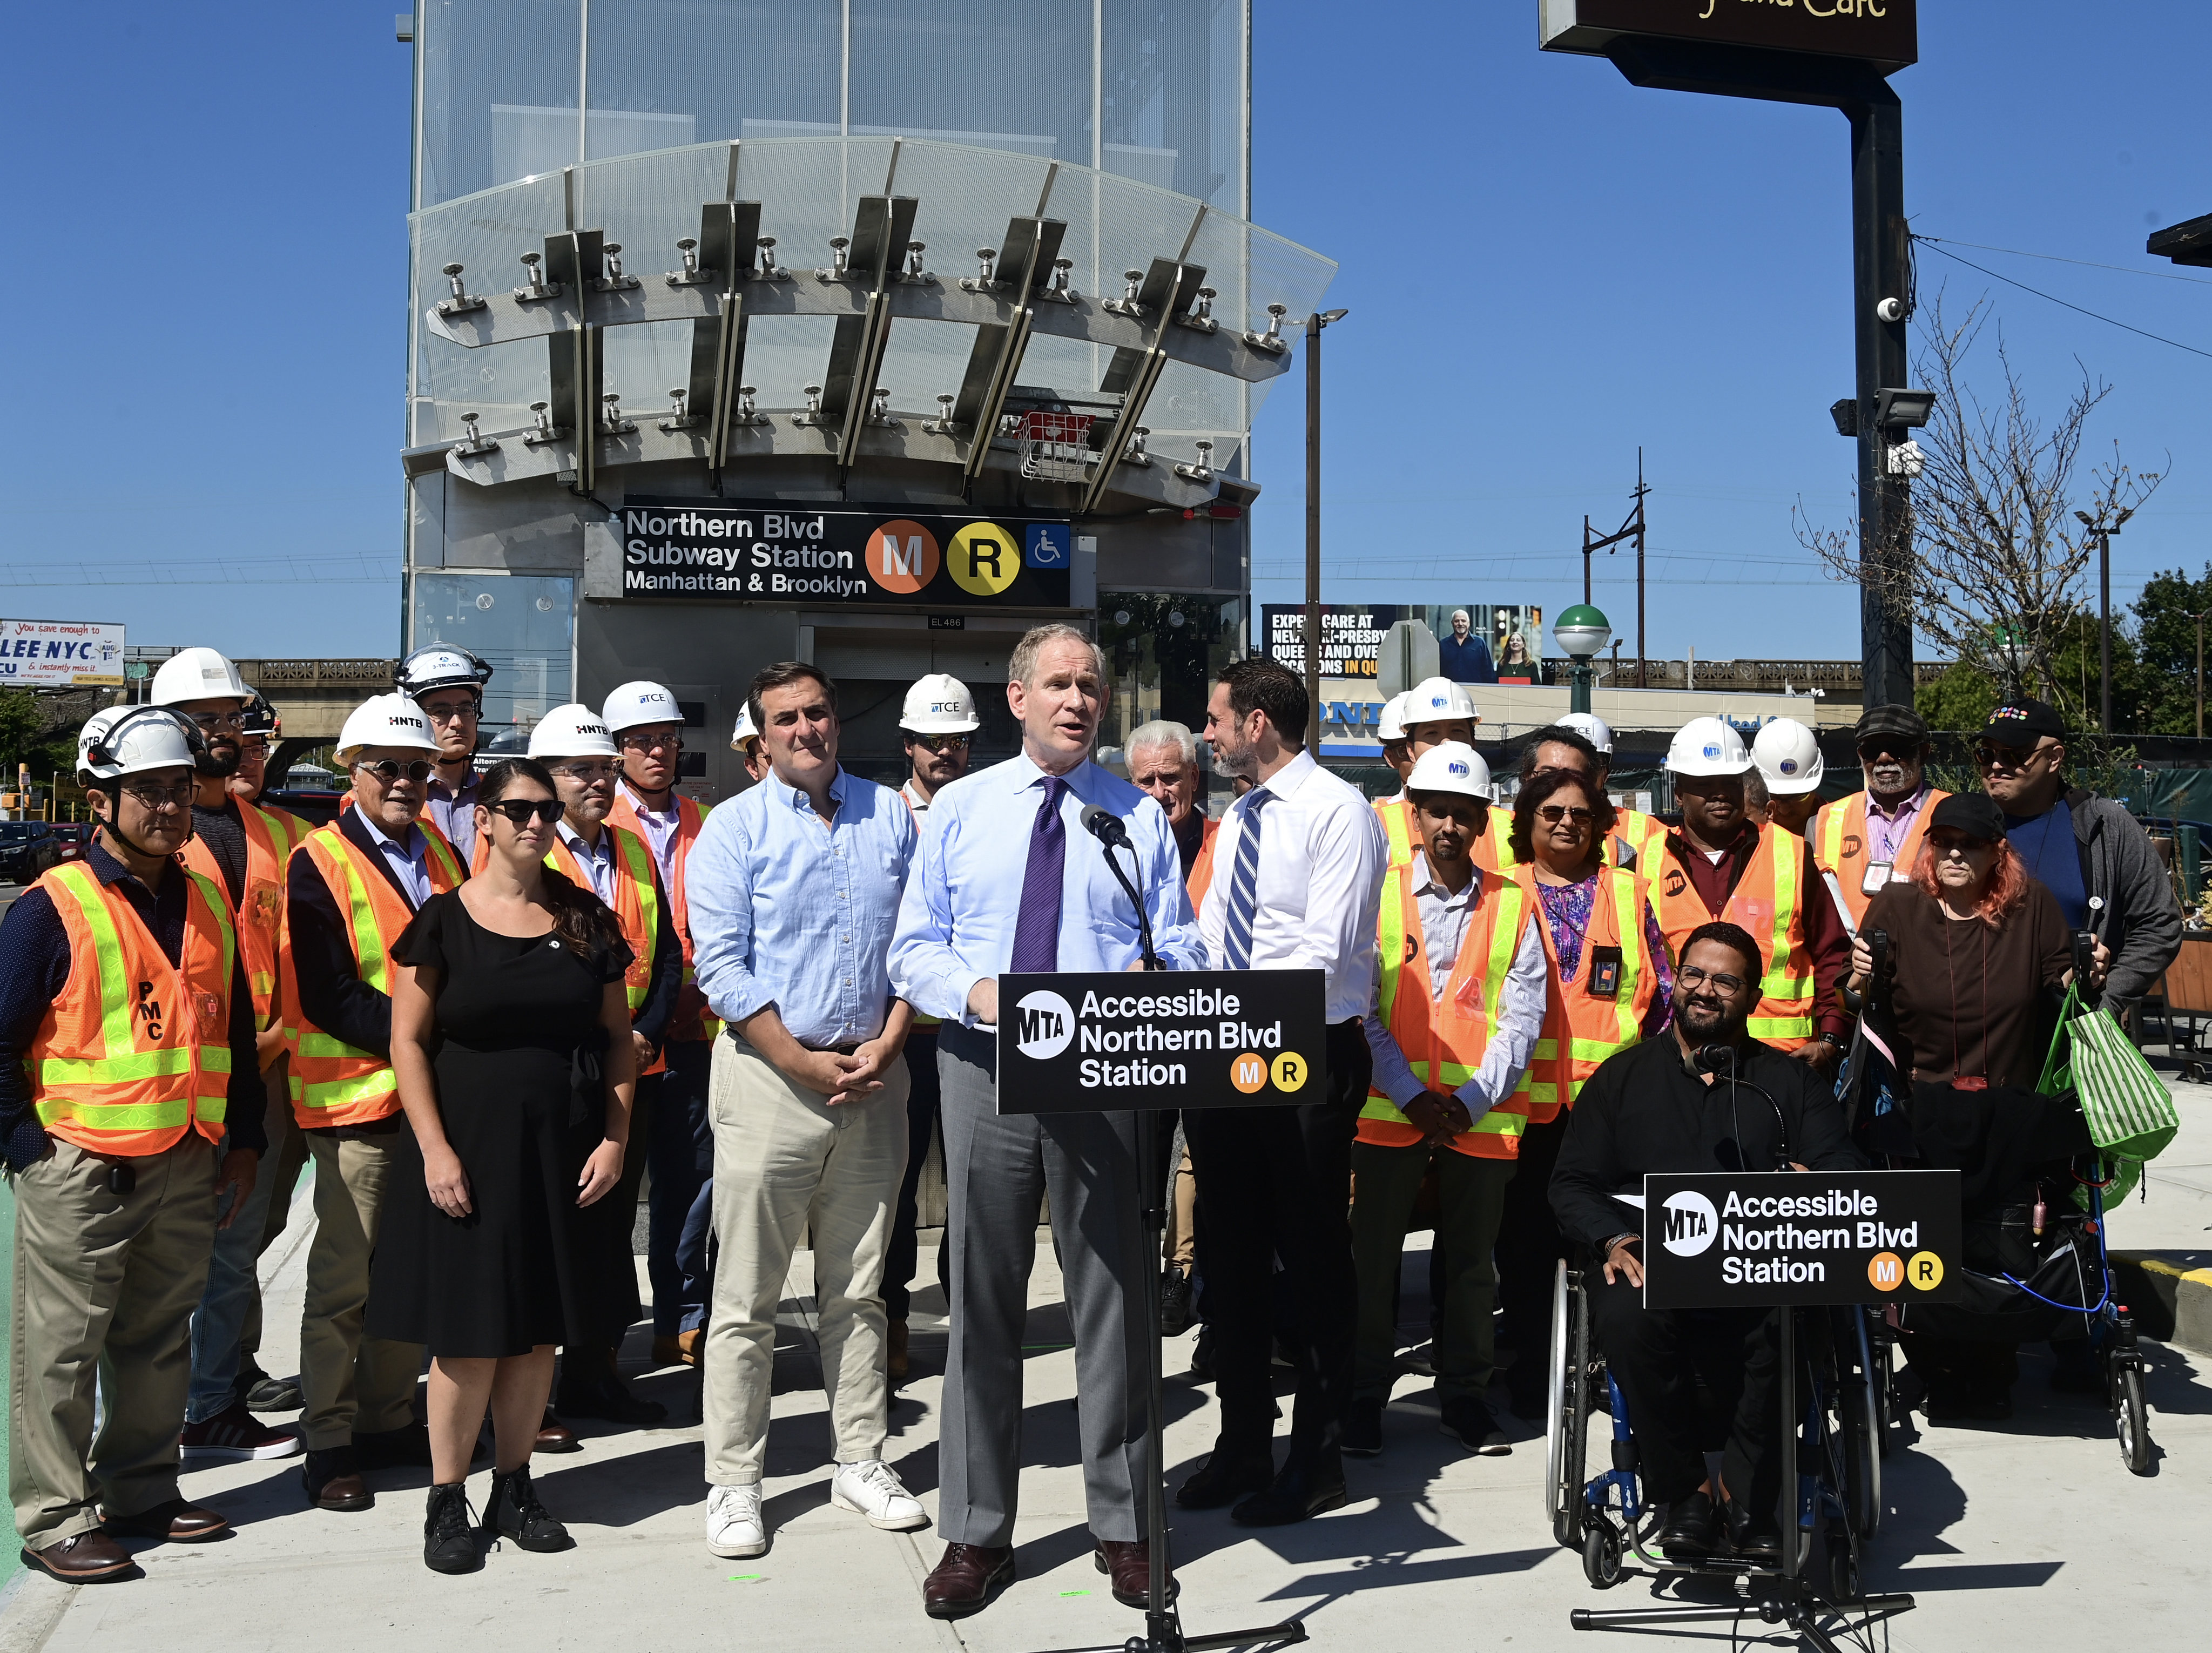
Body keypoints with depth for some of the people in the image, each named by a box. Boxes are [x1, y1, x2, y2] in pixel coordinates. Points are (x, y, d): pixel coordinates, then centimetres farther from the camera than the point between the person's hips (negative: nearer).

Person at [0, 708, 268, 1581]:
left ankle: (142, 1492, 29)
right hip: (81, 1172, -6)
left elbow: (235, 1027, 17)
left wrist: (244, 1138, 14)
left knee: (156, 1340, 16)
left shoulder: (206, 903, 9)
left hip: (188, 1169, 6)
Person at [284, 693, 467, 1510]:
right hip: (355, 1097, -6)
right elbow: (329, 997, -15)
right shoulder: (318, 864, -7)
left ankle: (388, 1420, 26)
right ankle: (328, 1443, 10)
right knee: (345, 1280, -1)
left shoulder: (440, 854, 13)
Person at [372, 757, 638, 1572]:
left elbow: (618, 1037, 7)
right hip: (468, 1145, -3)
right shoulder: (443, 921, -3)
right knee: (470, 1332, -1)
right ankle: (446, 1498, 13)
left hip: (562, 1148, 3)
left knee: (538, 1325, 8)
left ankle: (514, 1487, 22)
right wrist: (435, 1150, -12)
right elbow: (408, 1043, -5)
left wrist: (614, 1138, -2)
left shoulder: (586, 919, 6)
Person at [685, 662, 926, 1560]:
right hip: (770, 1075, -3)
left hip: (874, 1077, 3)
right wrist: (807, 1064, -13)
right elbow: (722, 968, -9)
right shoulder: (734, 828, -2)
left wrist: (884, 1047, -6)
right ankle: (733, 1482, 10)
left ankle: (861, 1460, 23)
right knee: (746, 1297, 1)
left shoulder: (889, 814, 8)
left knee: (858, 1286, 13)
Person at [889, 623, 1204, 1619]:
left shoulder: (1141, 818, 7)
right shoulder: (958, 809, 7)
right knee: (983, 1303, 6)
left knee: (1110, 1299, 6)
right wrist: (975, 990, -15)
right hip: (984, 1073, 1)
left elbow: (1180, 954, 4)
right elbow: (913, 948, 5)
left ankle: (1123, 1523, 19)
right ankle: (976, 1530, 18)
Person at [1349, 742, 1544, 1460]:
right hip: (1388, 1109, -1)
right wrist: (1412, 1096, -10)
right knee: (1374, 1256, 4)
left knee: (1471, 1260, 9)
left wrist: (1470, 1102, -9)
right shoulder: (1379, 893, 4)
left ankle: (1464, 1394, 23)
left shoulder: (1513, 905, 6)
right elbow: (1361, 1008, -1)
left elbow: (1522, 1017, 2)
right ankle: (1364, 1395, 16)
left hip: (1483, 1117, 1)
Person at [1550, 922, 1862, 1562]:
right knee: (1629, 1316, -36)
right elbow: (1572, 1183, 12)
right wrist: (1614, 1240, -8)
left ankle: (1746, 1493, -16)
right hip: (1648, 1258, 0)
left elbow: (1843, 1177, 8)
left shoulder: (1791, 1082, 20)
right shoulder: (1623, 1076, 19)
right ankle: (1684, 1492, -17)